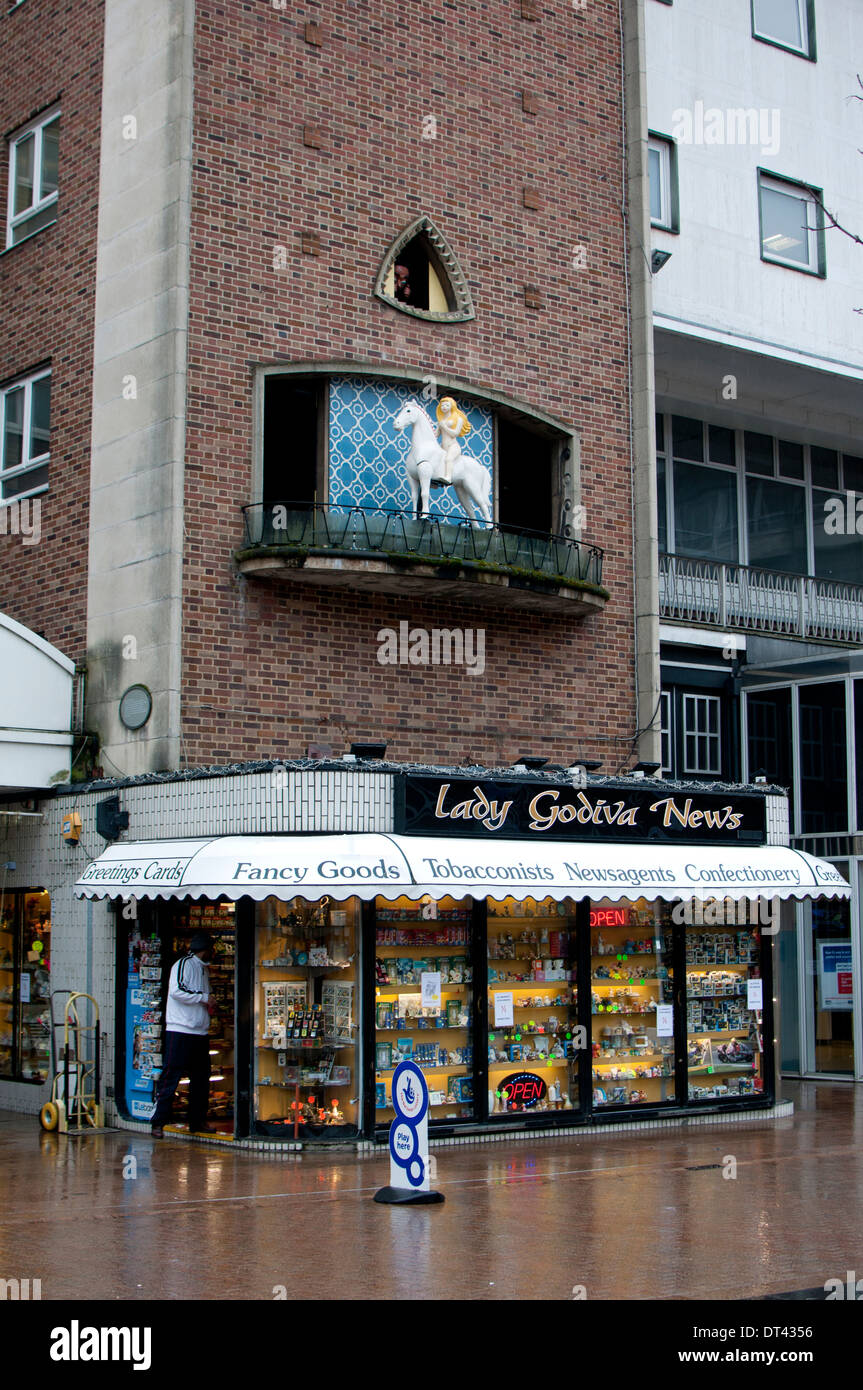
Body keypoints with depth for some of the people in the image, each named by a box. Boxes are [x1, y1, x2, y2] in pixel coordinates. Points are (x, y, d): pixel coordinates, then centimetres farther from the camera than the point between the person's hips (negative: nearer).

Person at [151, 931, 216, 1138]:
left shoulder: (204, 969, 20)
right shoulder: (184, 964, -7)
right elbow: (176, 991, -21)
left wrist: (209, 1007, 10)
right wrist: (204, 998, -14)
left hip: (200, 1032, 9)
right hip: (180, 1030, -9)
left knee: (201, 1078, 10)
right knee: (171, 1076, -8)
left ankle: (198, 1121, 18)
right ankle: (158, 1122, -5)